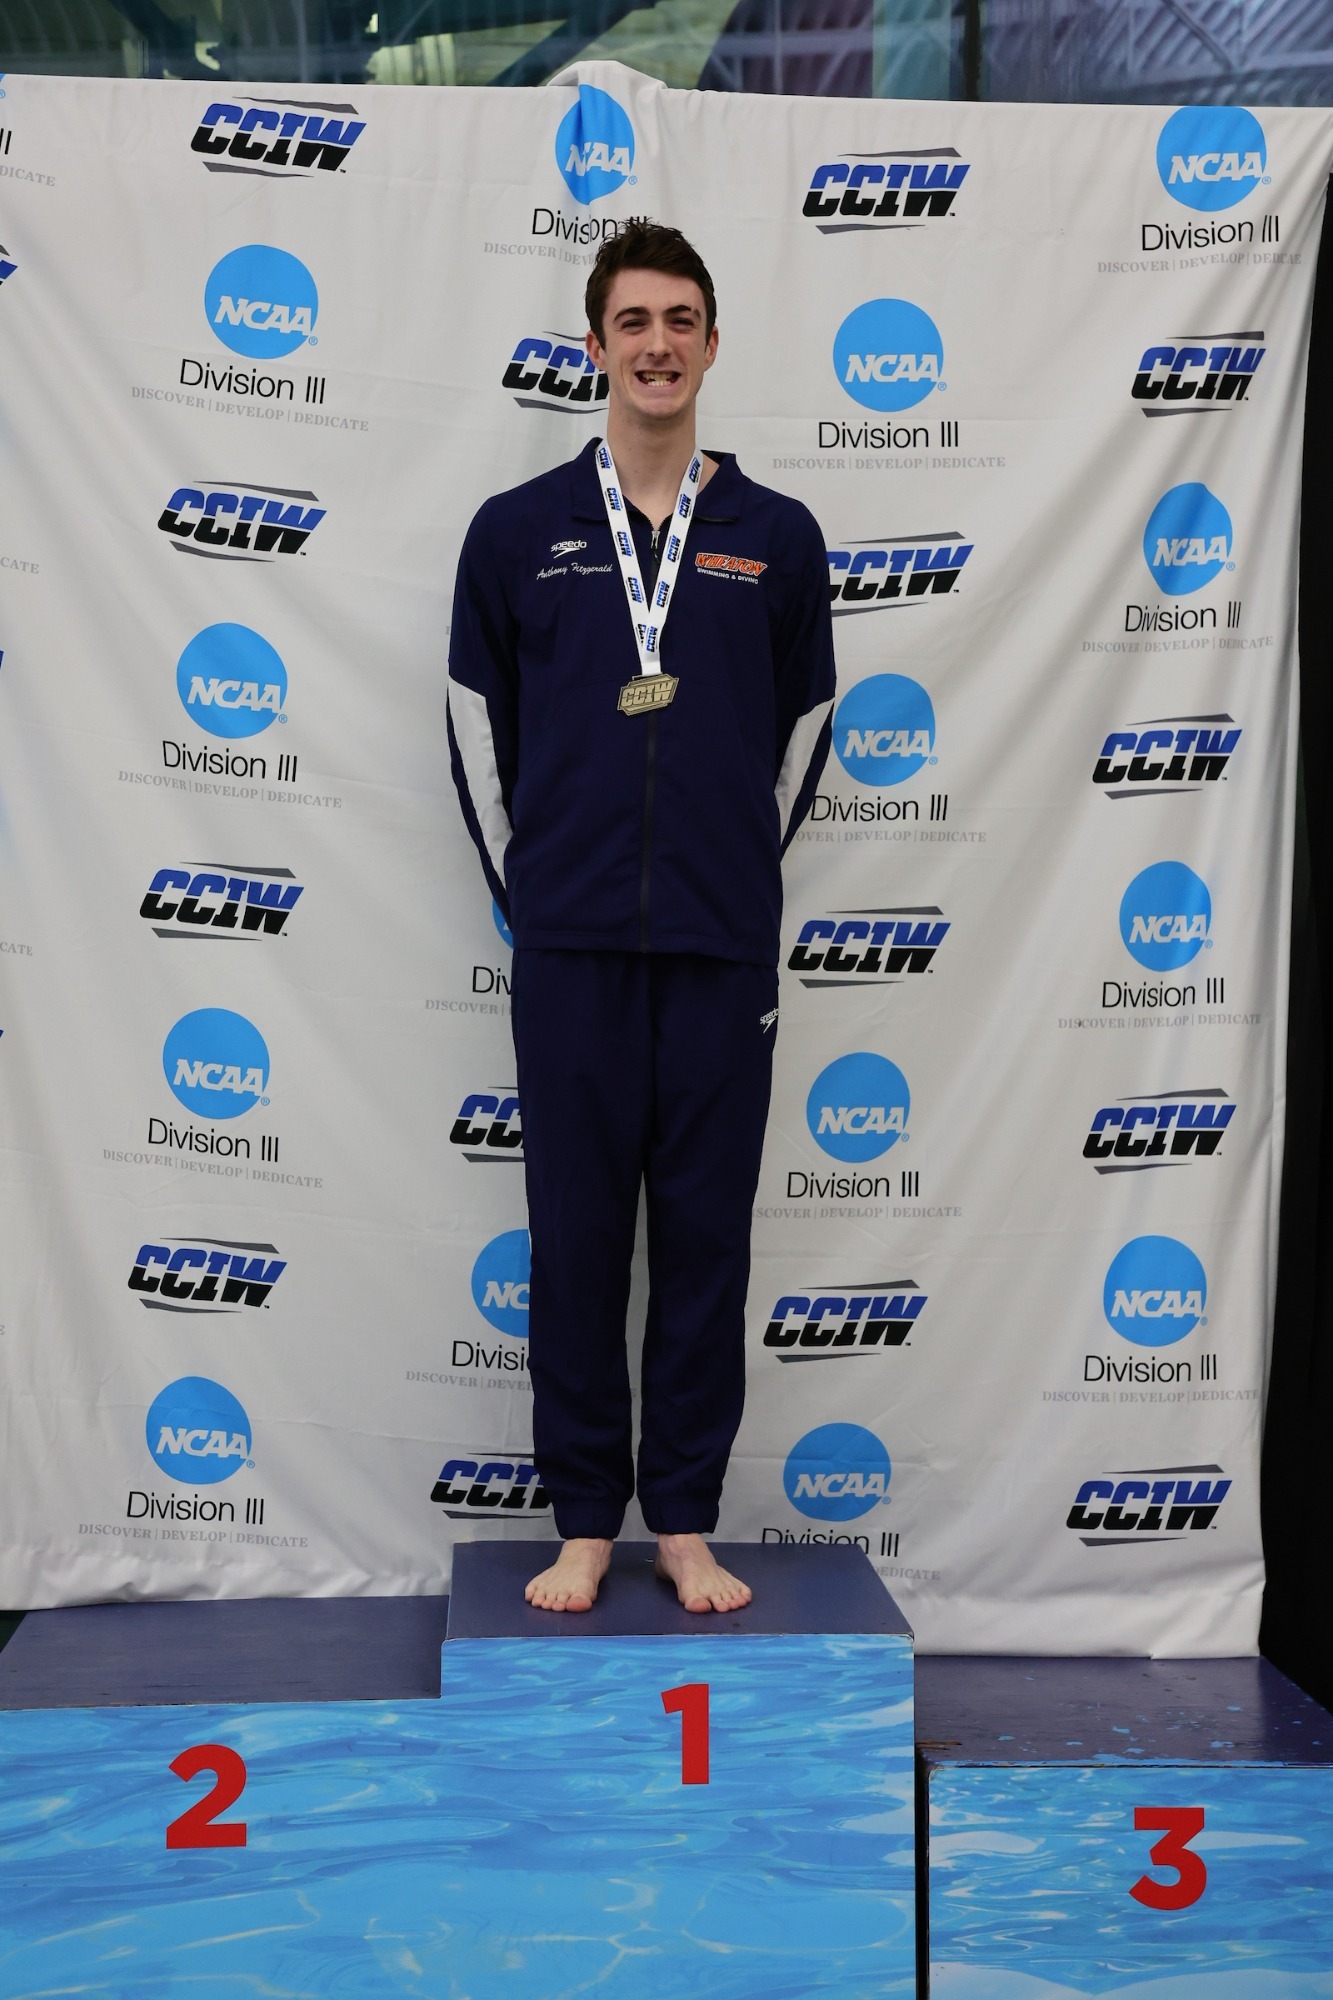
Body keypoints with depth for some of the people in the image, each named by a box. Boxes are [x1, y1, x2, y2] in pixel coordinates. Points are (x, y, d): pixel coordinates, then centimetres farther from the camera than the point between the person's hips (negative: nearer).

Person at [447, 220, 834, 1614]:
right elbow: (478, 726, 12)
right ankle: (584, 1519, 18)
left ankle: (687, 1522, 19)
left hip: (723, 946, 1)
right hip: (571, 943, 0)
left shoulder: (776, 537, 7)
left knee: (706, 1235, 6)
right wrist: (525, 888, 11)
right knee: (575, 1235, 4)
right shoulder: (518, 531, 5)